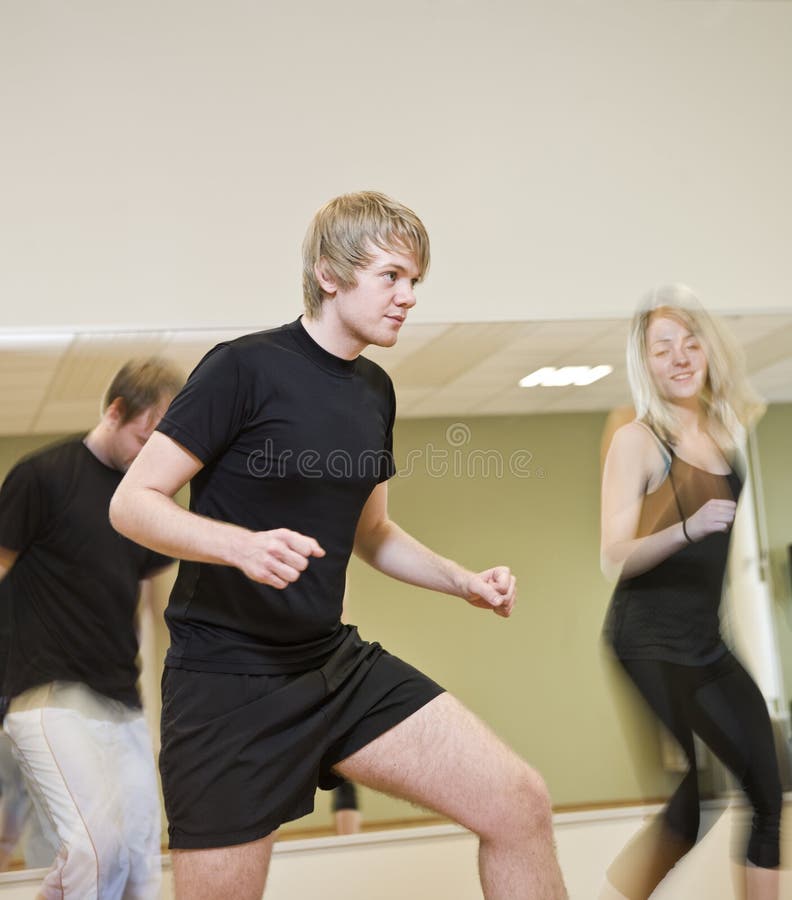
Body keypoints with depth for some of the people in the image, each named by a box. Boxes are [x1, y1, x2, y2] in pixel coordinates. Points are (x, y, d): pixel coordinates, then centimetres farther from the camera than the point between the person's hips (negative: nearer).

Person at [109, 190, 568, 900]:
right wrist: (241, 543, -30)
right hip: (228, 679, -6)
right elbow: (133, 502, -13)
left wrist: (464, 582, 7)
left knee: (521, 805, -6)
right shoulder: (245, 368, -11)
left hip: (337, 663, 6)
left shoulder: (376, 390, 11)